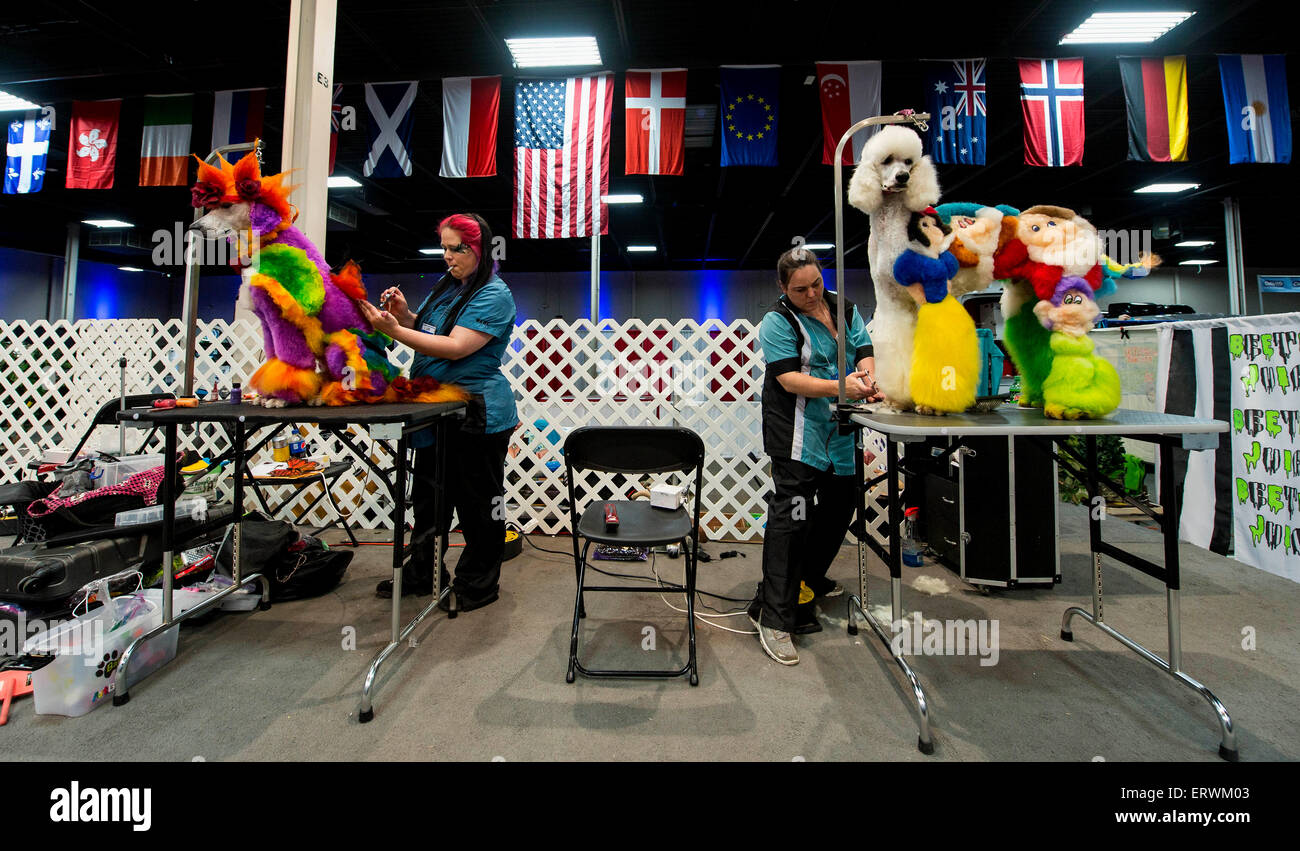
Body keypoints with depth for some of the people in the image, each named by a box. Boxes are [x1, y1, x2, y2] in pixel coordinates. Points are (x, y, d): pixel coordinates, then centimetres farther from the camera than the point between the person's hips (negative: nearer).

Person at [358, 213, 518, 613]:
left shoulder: (494, 296, -13)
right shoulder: (448, 285, 13)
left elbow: (455, 347, -23)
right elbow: (424, 330, 19)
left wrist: (394, 330, -24)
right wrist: (404, 313, -1)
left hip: (477, 415, -9)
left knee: (478, 503, 4)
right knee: (428, 497, 18)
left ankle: (477, 584, 21)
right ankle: (422, 573, 35)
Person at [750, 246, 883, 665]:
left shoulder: (845, 308, 13)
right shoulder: (777, 322, -7)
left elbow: (864, 352, 7)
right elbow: (789, 379, -16)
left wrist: (868, 381, -15)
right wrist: (840, 386, -26)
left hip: (841, 432, 8)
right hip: (797, 434, -7)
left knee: (840, 505, 16)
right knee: (790, 516, -12)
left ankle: (810, 578, 40)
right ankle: (773, 616, -6)